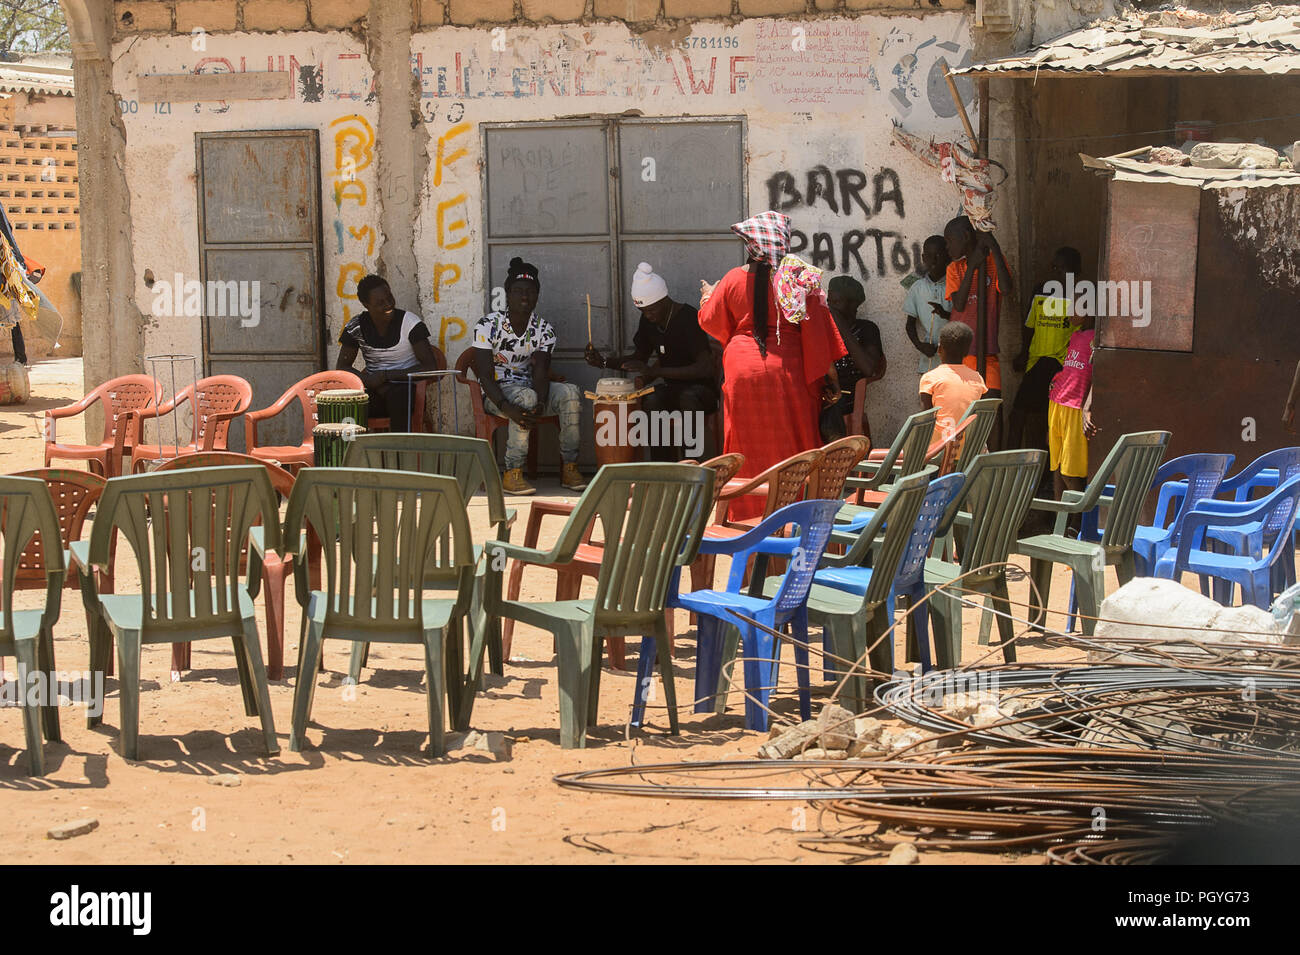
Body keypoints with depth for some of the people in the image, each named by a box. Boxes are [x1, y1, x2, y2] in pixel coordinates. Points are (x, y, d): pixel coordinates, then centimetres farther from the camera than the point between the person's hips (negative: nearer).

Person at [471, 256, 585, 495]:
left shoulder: (544, 330, 0)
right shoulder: (488, 326, -11)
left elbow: (540, 374, -11)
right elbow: (485, 376, -17)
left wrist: (541, 403, -34)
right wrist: (508, 408, -33)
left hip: (530, 389, 4)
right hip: (496, 393, -4)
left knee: (571, 393, -23)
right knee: (526, 396, -37)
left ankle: (569, 467, -18)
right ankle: (512, 473, -35)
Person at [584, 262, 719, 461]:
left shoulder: (688, 319, -19)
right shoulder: (649, 321, 3)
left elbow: (706, 368, -27)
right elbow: (639, 358, 17)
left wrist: (657, 372, -33)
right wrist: (603, 361, -1)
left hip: (701, 387, -5)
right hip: (672, 388, 5)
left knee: (688, 397, -40)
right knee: (651, 400, -30)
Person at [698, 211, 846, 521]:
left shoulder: (734, 280, -3)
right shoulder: (801, 277, -6)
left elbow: (711, 321, 9)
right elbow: (817, 330, -5)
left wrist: (707, 298, 31)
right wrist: (827, 378, 0)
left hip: (743, 370, 1)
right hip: (787, 369, -1)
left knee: (749, 450, 9)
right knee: (791, 443, 7)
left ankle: (747, 514, 14)